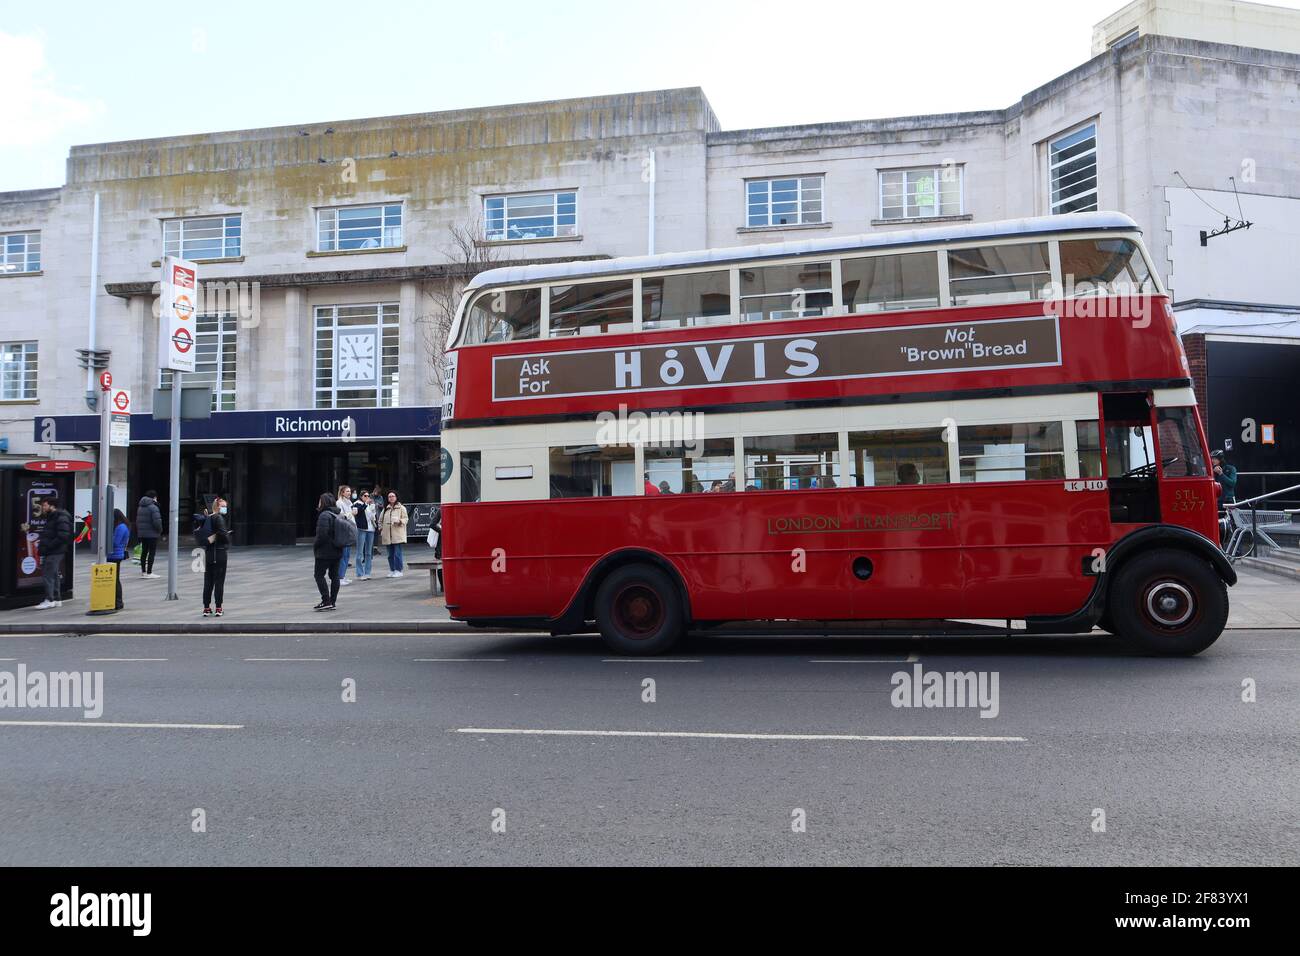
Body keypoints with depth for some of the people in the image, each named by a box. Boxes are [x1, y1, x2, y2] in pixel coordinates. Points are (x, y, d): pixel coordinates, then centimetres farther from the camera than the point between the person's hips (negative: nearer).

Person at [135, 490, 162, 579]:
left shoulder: (140, 507, 14)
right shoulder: (153, 507, -13)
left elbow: (137, 520, 19)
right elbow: (157, 521, -20)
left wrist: (139, 531, 22)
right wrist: (160, 530, -5)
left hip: (141, 534, 8)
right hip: (152, 534, -8)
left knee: (144, 552, 14)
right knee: (152, 552, -4)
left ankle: (143, 571, 19)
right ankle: (149, 573, -5)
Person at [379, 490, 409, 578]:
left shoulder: (401, 508, 3)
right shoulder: (385, 508, 15)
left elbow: (405, 519, -2)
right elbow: (380, 520, 22)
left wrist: (399, 521, -21)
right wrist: (381, 529, 10)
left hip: (397, 535, -4)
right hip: (387, 536, 5)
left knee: (397, 553, -7)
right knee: (390, 554, 9)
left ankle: (398, 570, 0)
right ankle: (392, 570, 17)